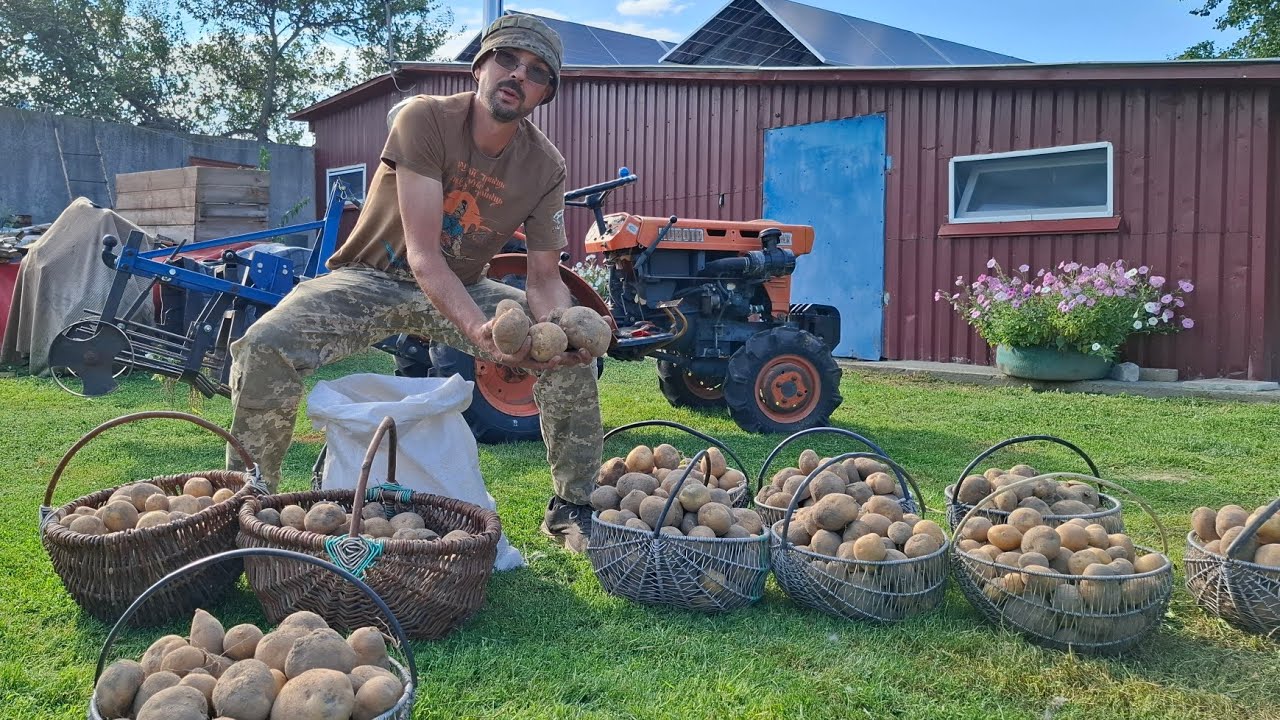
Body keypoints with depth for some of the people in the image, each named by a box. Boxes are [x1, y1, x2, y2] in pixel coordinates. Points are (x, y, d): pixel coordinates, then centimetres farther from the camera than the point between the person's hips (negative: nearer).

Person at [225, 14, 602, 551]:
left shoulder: (546, 167, -10)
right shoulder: (425, 119, -22)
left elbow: (544, 278, -9)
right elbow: (423, 255, -29)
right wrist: (481, 331, -46)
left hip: (461, 287, 4)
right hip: (373, 278, -3)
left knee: (572, 355, -15)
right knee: (265, 348, -30)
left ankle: (571, 508, 3)